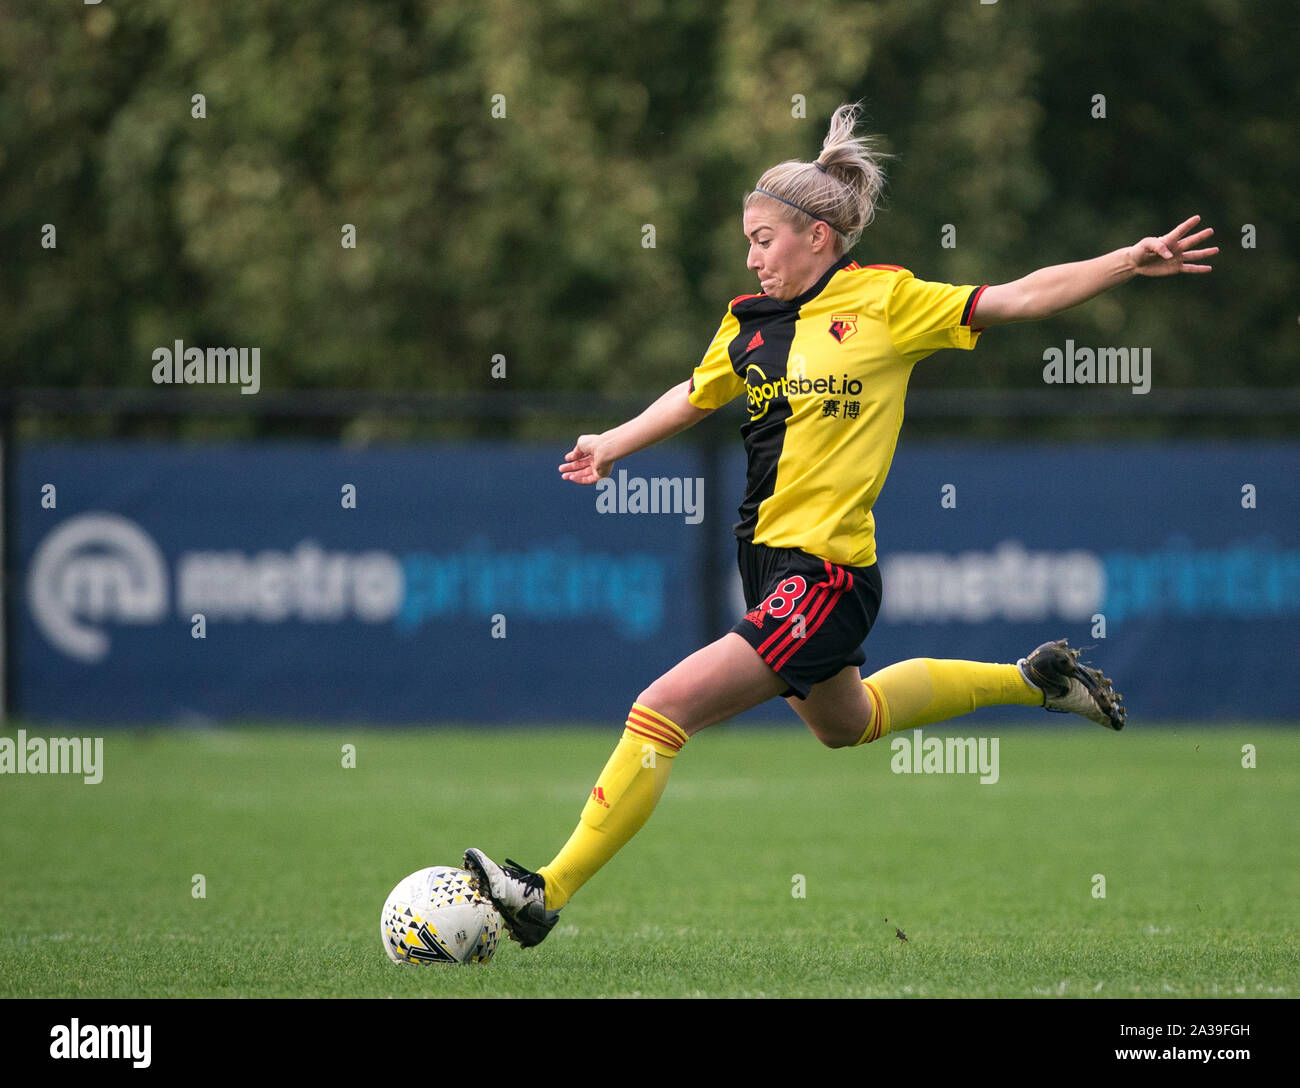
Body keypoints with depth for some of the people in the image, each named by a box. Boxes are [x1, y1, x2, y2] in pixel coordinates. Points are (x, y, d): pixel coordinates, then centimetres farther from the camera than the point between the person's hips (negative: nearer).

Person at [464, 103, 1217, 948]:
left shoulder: (885, 300, -9)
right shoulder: (750, 322, 8)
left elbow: (1019, 299, -8)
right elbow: (697, 396, 27)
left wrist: (1128, 263, -16)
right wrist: (612, 445, 25)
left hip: (826, 574, -9)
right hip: (771, 560, 9)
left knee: (662, 712, -17)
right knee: (844, 722, 30)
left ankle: (549, 895, -14)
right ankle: (1034, 680, 44)